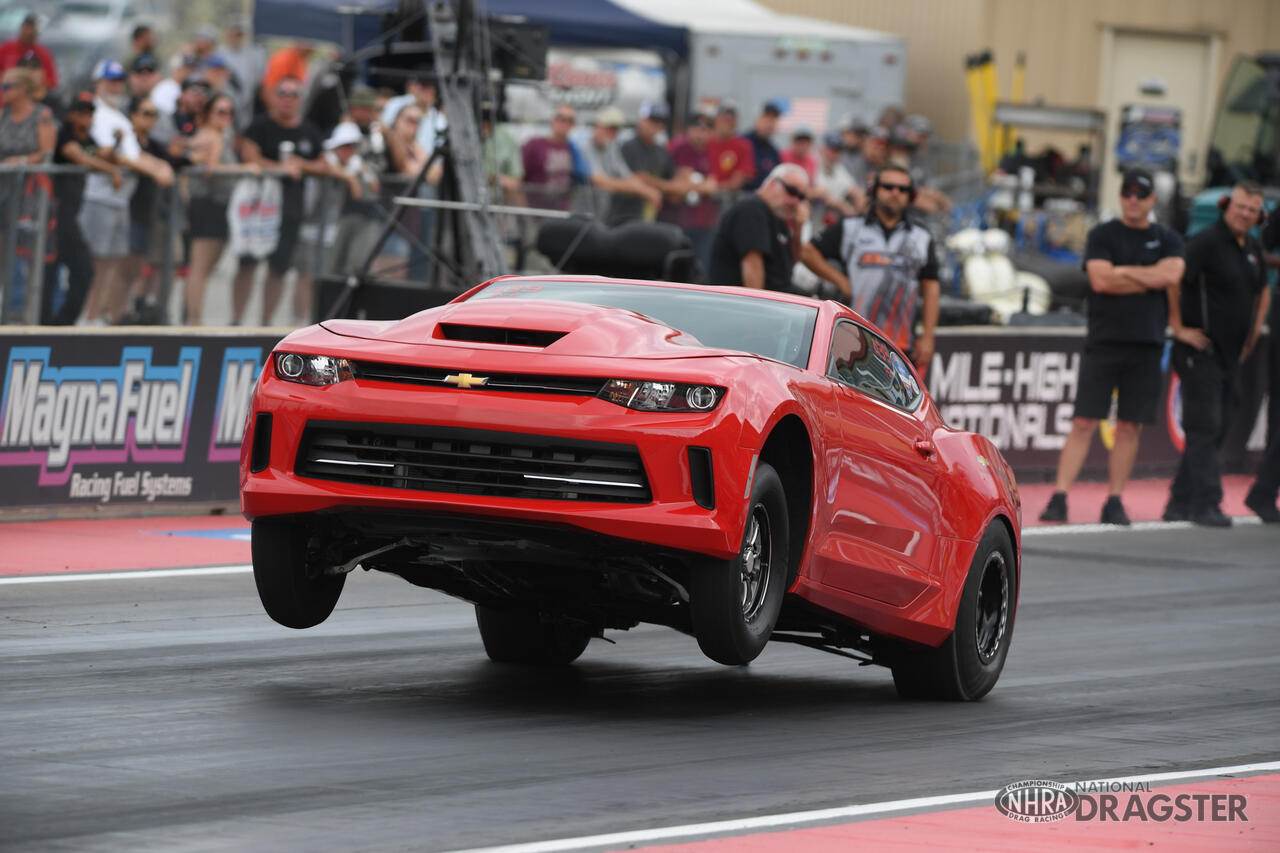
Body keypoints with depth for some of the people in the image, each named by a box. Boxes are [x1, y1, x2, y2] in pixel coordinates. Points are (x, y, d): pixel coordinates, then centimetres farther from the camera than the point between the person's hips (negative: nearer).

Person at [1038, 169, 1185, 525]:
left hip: (1146, 345, 2)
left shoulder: (1168, 240, 12)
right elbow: (1100, 280, -10)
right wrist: (1150, 280, -4)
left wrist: (1122, 272, -6)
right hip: (1104, 342, -2)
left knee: (1130, 426, 3)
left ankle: (1114, 502, 10)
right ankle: (1059, 498, -8)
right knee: (1084, 423, -6)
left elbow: (1171, 275, -7)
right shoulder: (1101, 236, 6)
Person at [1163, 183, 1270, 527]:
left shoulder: (1253, 248, 13)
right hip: (1201, 352, -8)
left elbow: (1262, 290, 30)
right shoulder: (1206, 242, -13)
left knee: (1213, 431, 9)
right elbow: (1171, 280, -20)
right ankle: (1206, 503, -11)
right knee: (1204, 428, -10)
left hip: (1231, 355, 8)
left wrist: (1254, 331, 21)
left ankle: (1180, 503, 15)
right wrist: (1178, 327, -17)